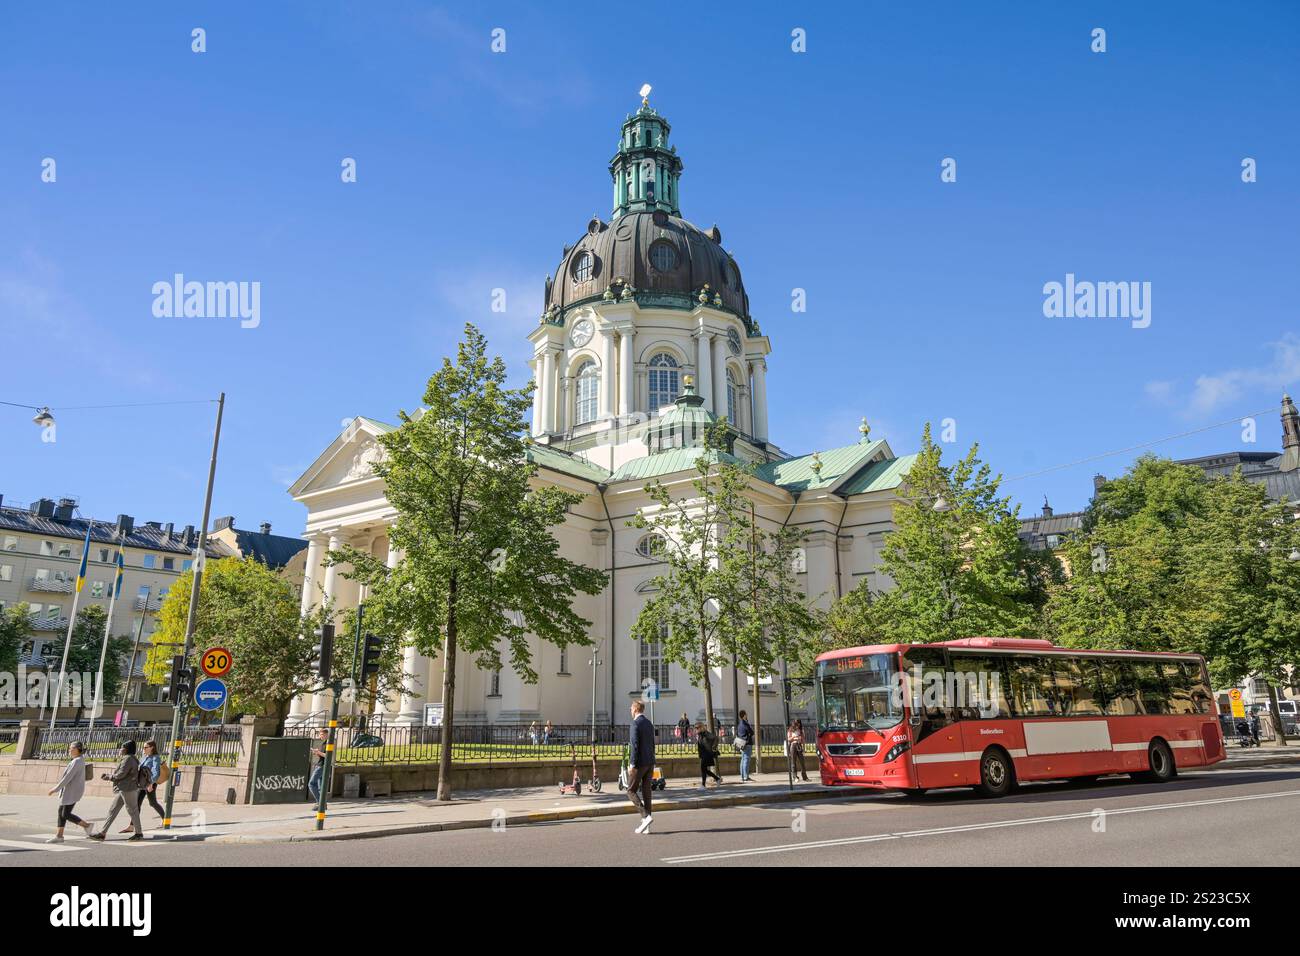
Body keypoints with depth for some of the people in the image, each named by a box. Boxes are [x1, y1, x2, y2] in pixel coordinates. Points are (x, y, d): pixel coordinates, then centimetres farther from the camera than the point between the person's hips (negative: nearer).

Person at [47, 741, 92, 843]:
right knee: (61, 811, 10)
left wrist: (55, 789, -18)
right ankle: (59, 835, 14)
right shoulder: (79, 760, 12)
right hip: (69, 790, 10)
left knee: (66, 815, -7)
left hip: (72, 791, -10)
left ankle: (86, 825, 2)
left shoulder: (77, 761, -21)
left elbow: (68, 777, -23)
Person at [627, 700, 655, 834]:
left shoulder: (636, 724, -12)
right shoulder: (649, 724, 14)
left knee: (631, 791, 1)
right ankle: (646, 826, 8)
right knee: (646, 792, 8)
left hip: (639, 763, -8)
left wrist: (632, 764, -17)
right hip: (650, 762, 8)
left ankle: (645, 816, -12)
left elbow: (634, 745, -19)